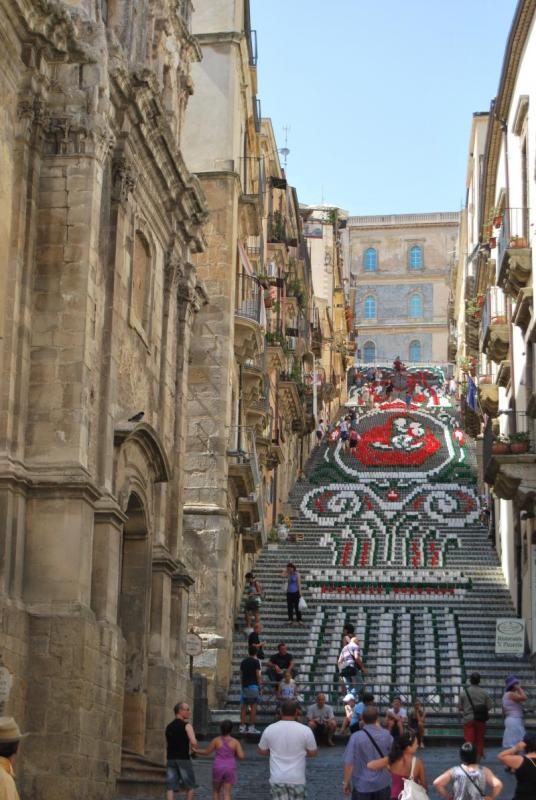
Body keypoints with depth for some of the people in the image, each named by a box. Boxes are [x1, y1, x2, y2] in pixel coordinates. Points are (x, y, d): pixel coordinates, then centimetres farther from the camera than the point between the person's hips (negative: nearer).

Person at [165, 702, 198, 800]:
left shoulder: (169, 727, 14)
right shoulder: (186, 725, -7)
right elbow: (193, 742, -20)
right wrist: (194, 748, 2)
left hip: (170, 759, 5)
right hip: (183, 758, -5)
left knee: (170, 787, 1)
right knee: (190, 786, 10)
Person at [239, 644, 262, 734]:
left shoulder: (243, 661, 10)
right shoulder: (256, 661, -7)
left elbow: (241, 675, 13)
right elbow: (258, 675, -10)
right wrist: (260, 687, -4)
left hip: (244, 686, 5)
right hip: (253, 686, -5)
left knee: (243, 707, 8)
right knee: (253, 706, -1)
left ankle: (242, 727, 7)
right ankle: (251, 727, -4)